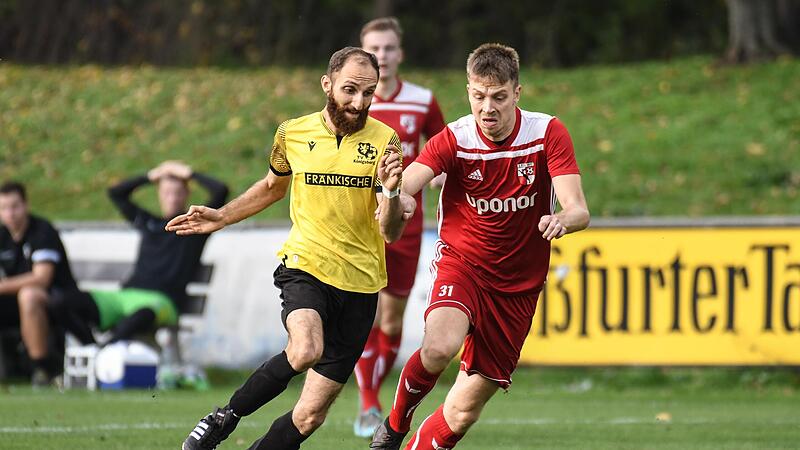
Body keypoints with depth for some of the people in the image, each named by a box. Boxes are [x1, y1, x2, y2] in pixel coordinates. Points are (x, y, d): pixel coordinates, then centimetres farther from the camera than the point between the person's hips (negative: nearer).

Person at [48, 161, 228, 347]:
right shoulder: (147, 223, 28)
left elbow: (221, 191, 3)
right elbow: (116, 192, 35)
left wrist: (189, 173, 14)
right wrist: (151, 176, 30)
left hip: (161, 301, -5)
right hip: (125, 295, 5)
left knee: (143, 313, -46)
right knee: (59, 303, -19)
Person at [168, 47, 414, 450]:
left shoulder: (383, 140, -3)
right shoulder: (292, 133, 0)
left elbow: (391, 232, -4)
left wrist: (391, 192, -23)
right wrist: (220, 217, 18)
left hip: (360, 283, 1)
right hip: (305, 265, -1)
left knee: (310, 416, 0)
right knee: (305, 351, -33)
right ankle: (226, 417, -10)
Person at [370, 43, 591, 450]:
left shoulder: (547, 133, -10)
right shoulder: (454, 140, -11)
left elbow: (578, 211, -17)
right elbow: (406, 183, -26)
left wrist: (563, 220, -42)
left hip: (518, 286, 1)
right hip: (462, 265, -1)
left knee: (463, 411, 0)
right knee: (440, 347, -33)